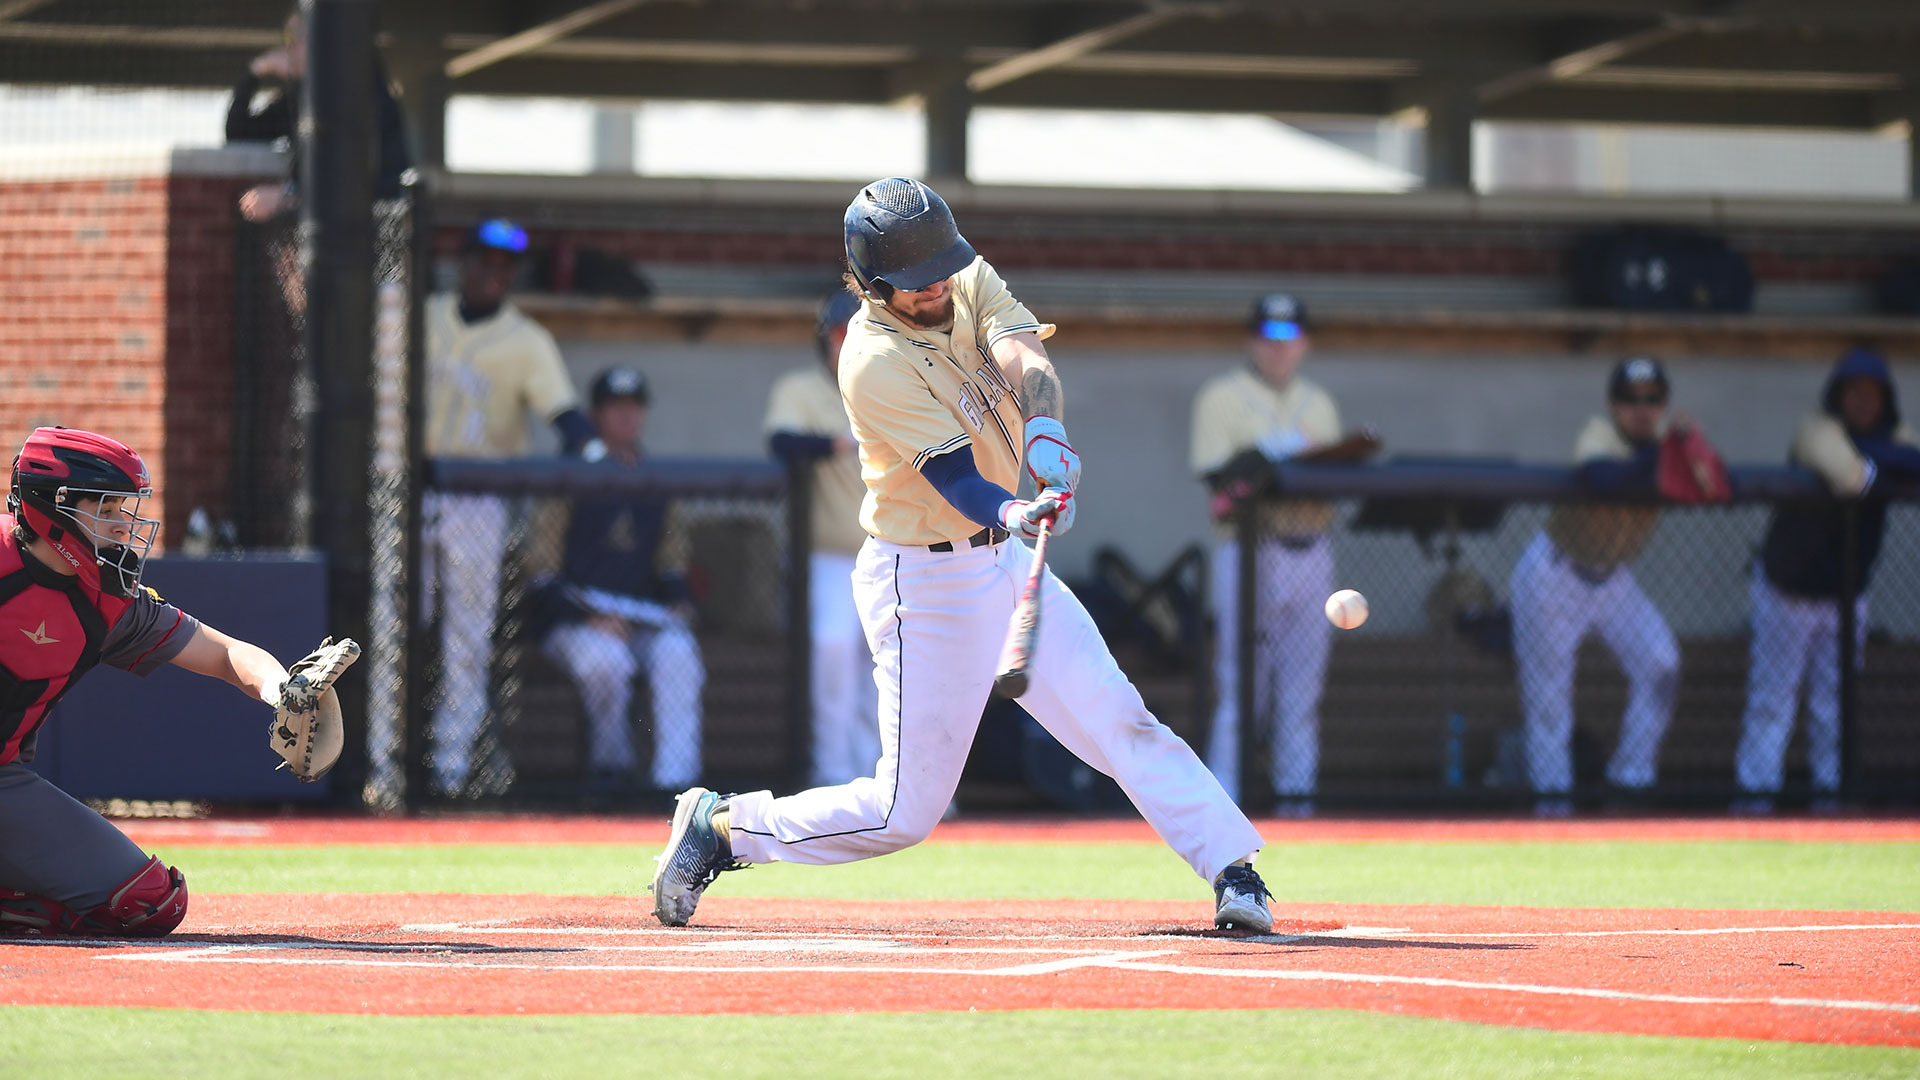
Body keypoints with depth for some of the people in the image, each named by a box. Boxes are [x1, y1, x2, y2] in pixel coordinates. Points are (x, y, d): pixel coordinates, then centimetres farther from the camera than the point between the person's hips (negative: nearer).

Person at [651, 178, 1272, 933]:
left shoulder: (972, 284, -1)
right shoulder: (874, 365, -23)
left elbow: (1025, 359, -20)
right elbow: (956, 477, -29)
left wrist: (1045, 430, -41)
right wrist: (1013, 514, -51)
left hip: (1009, 560, 7)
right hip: (927, 584, -7)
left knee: (1119, 721, -1)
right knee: (906, 811, -4)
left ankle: (1232, 870, 1)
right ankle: (719, 829, 12)